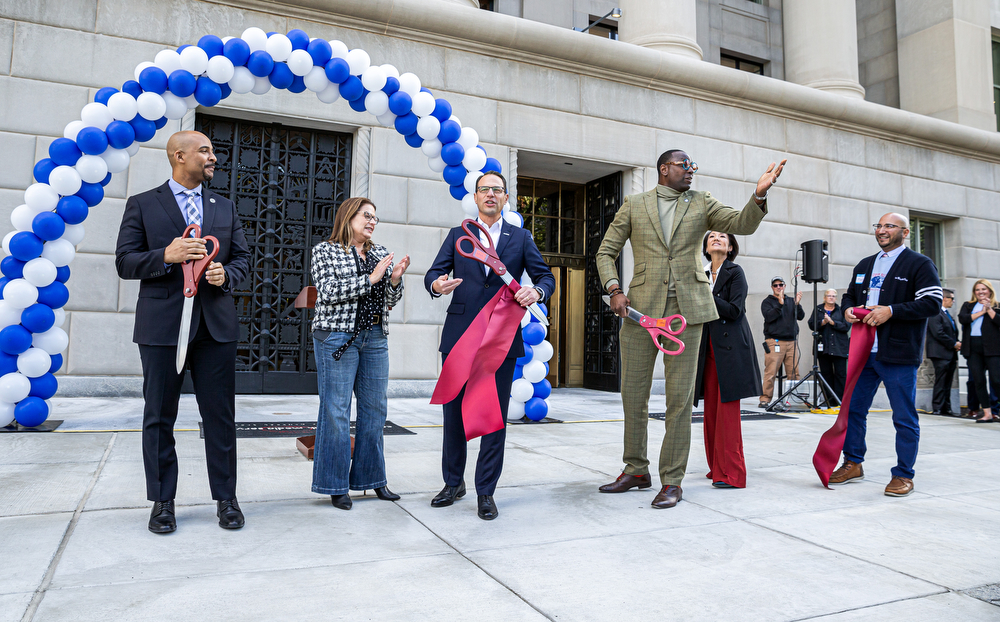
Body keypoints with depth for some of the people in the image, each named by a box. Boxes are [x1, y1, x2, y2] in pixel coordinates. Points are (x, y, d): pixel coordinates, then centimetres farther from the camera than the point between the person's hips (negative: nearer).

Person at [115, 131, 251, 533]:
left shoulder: (225, 208, 15)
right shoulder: (142, 205, 5)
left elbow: (242, 257, 15)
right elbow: (124, 262, 0)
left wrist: (226, 274, -6)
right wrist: (165, 256, -17)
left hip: (215, 325, 2)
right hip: (162, 326, -2)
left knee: (221, 416, 4)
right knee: (159, 417, 7)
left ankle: (226, 498, 16)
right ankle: (162, 501, 21)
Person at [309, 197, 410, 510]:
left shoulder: (380, 253, 15)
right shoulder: (325, 250, 2)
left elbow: (391, 299, 13)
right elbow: (328, 291, -13)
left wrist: (395, 278, -7)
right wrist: (370, 279, -16)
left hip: (375, 337, 5)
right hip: (337, 336, -5)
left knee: (375, 409, 7)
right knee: (336, 411, -2)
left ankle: (371, 477, 20)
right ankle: (336, 485, 9)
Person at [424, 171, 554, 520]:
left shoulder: (521, 238, 12)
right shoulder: (458, 235, 13)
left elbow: (546, 276, 8)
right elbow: (434, 272, 4)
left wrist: (537, 292, -15)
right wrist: (436, 285, -20)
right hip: (459, 336, 1)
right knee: (454, 412, 8)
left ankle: (486, 492, 14)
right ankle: (453, 482, 27)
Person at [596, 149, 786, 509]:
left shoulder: (702, 203, 14)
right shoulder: (634, 205, 10)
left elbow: (744, 225, 3)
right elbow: (606, 252, 10)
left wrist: (759, 195, -15)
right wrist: (614, 290, -6)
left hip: (686, 309, 0)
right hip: (641, 307, 0)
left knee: (680, 397, 0)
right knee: (633, 392, 6)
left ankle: (671, 481, 10)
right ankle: (636, 470, 23)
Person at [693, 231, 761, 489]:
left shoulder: (735, 272, -1)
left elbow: (734, 310, -12)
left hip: (731, 349, -6)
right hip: (709, 350, 6)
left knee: (727, 410, -8)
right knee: (711, 409, 5)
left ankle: (732, 474, -2)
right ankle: (717, 467, 15)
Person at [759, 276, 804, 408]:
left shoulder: (791, 301, 18)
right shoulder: (767, 302, 7)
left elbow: (800, 316, 8)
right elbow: (769, 317, -10)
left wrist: (797, 304, -8)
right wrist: (780, 304, -18)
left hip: (791, 342, 4)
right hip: (774, 341, -4)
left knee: (794, 372, 2)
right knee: (770, 372, -9)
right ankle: (765, 398, -5)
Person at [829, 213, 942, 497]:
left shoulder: (920, 264, -1)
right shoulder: (864, 265, 19)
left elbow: (932, 303, -10)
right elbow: (849, 295, 27)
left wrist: (891, 311, -20)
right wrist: (848, 308, 5)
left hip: (899, 355, -6)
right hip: (864, 351, 6)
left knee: (904, 418, 2)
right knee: (853, 409, 11)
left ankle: (903, 476, 13)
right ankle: (853, 464, 24)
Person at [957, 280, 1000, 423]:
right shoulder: (968, 305, 16)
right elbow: (962, 318, -3)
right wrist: (981, 312, -4)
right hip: (973, 348, 3)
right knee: (979, 381, 3)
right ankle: (987, 413, 9)